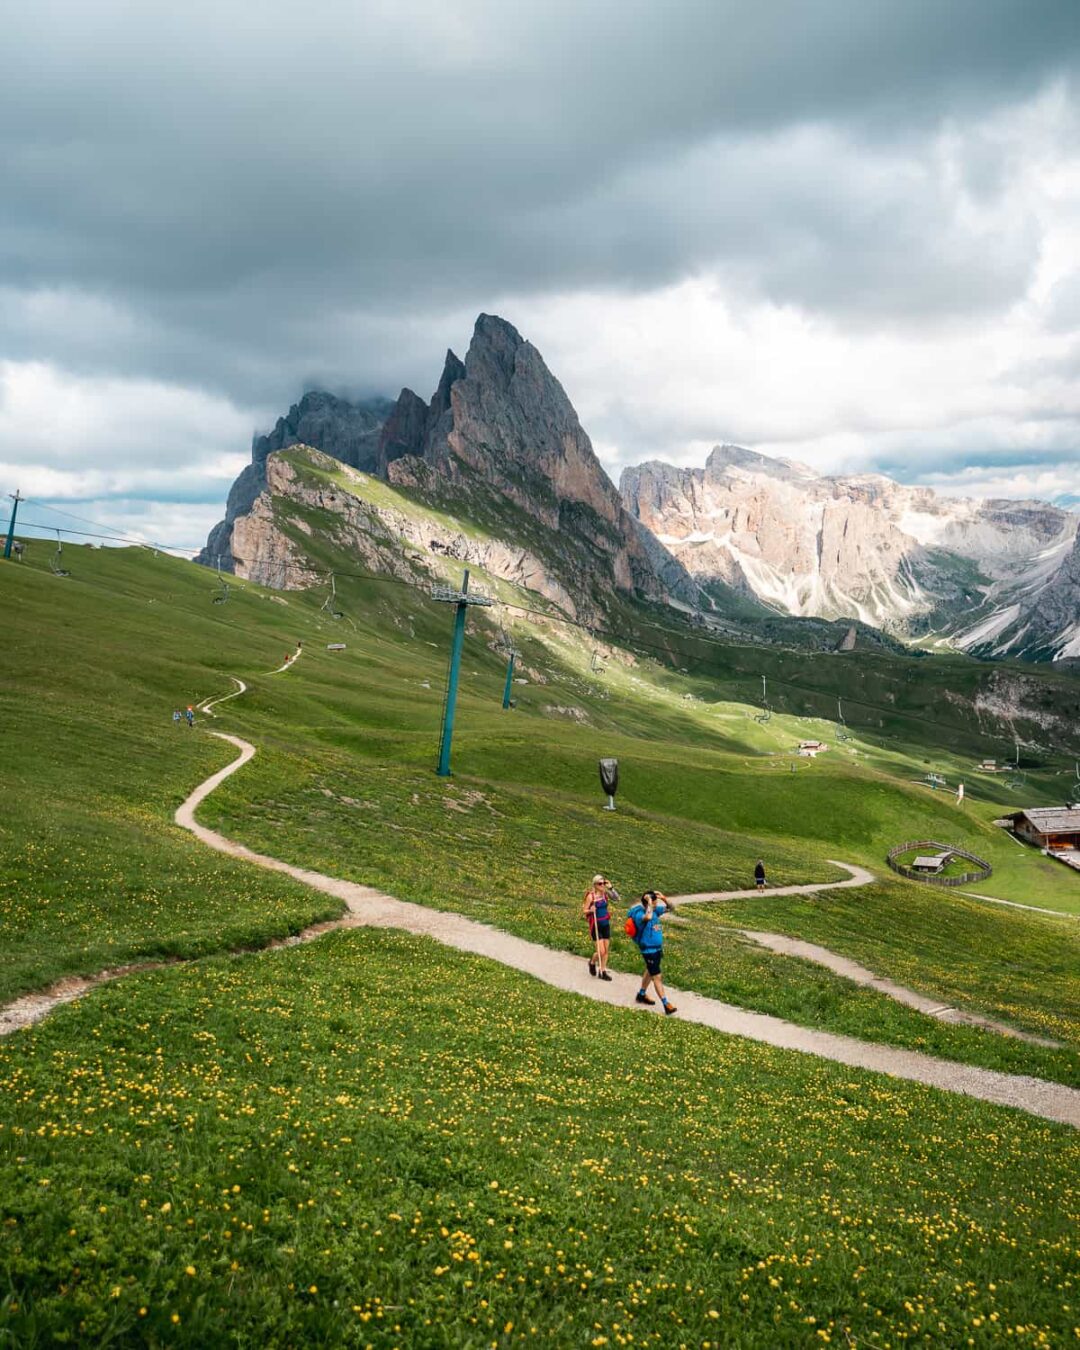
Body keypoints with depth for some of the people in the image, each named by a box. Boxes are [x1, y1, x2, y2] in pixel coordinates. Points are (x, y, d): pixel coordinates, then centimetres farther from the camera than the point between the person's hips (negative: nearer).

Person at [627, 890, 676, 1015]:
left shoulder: (655, 910, 0)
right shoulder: (639, 914, -24)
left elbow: (671, 908, 7)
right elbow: (648, 917, -48)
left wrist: (663, 898, -10)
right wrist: (649, 903, -36)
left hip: (658, 948, 9)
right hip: (648, 950, -9)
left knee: (650, 972, 24)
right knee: (657, 977, -3)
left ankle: (642, 995, 42)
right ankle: (666, 1004, 0)